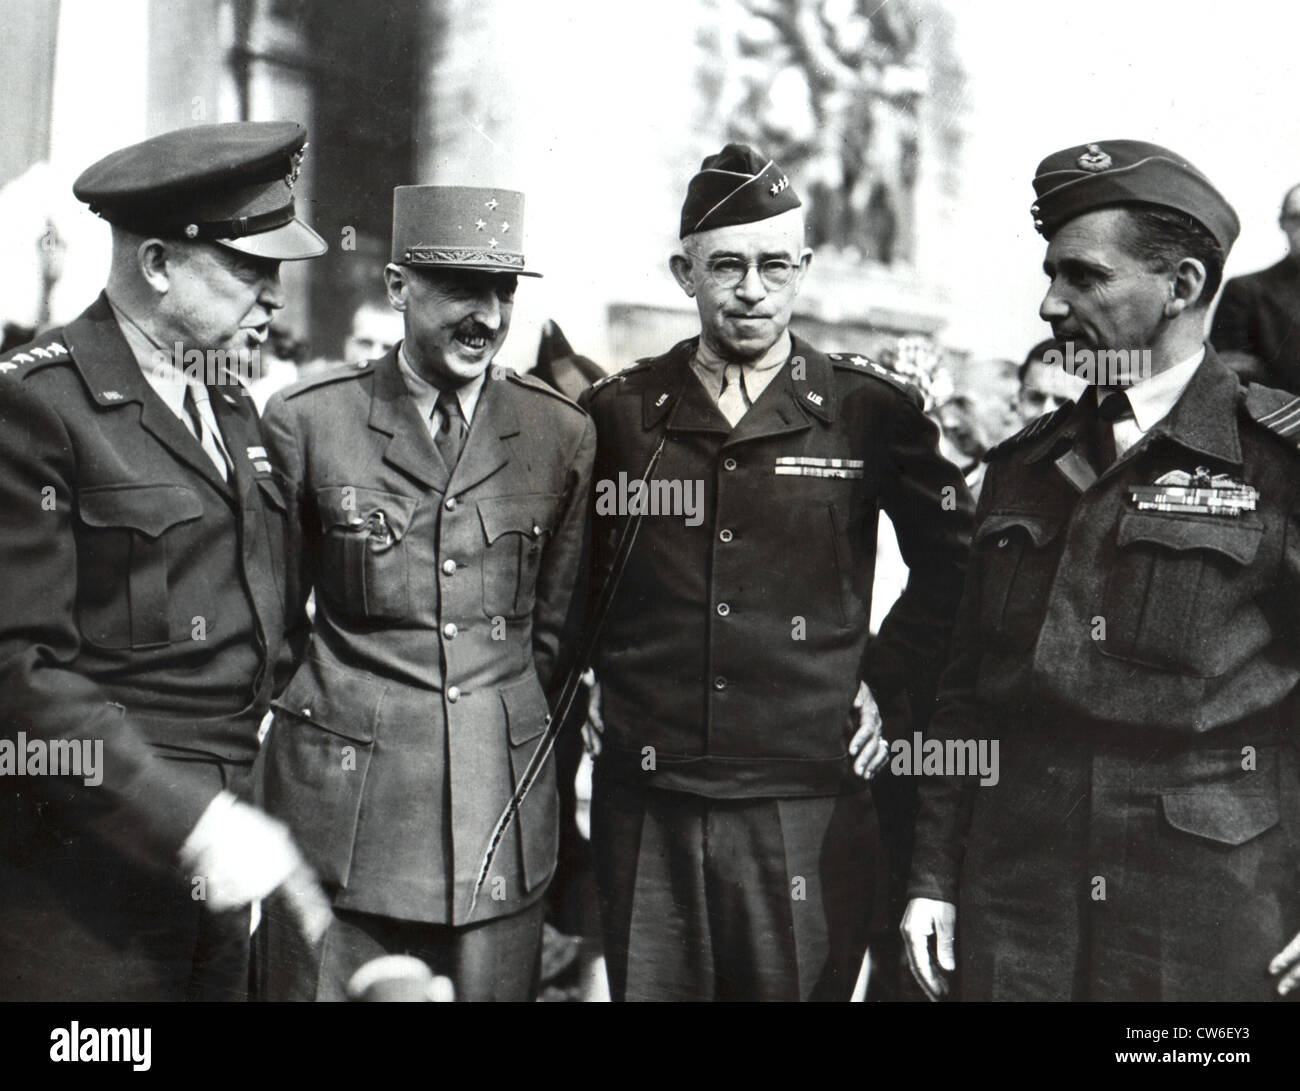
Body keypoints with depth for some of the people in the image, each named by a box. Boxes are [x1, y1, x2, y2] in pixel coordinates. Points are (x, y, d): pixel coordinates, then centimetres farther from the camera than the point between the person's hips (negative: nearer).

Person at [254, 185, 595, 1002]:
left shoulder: (564, 434, 4)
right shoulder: (307, 421, -2)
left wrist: (499, 736, 11)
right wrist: (348, 722, 10)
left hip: (502, 809, 2)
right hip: (337, 810, -1)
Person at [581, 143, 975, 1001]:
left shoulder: (873, 411, -1)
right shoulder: (616, 414, 3)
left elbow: (953, 565, 12)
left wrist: (890, 687, 6)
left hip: (808, 809, -1)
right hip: (645, 810, 1)